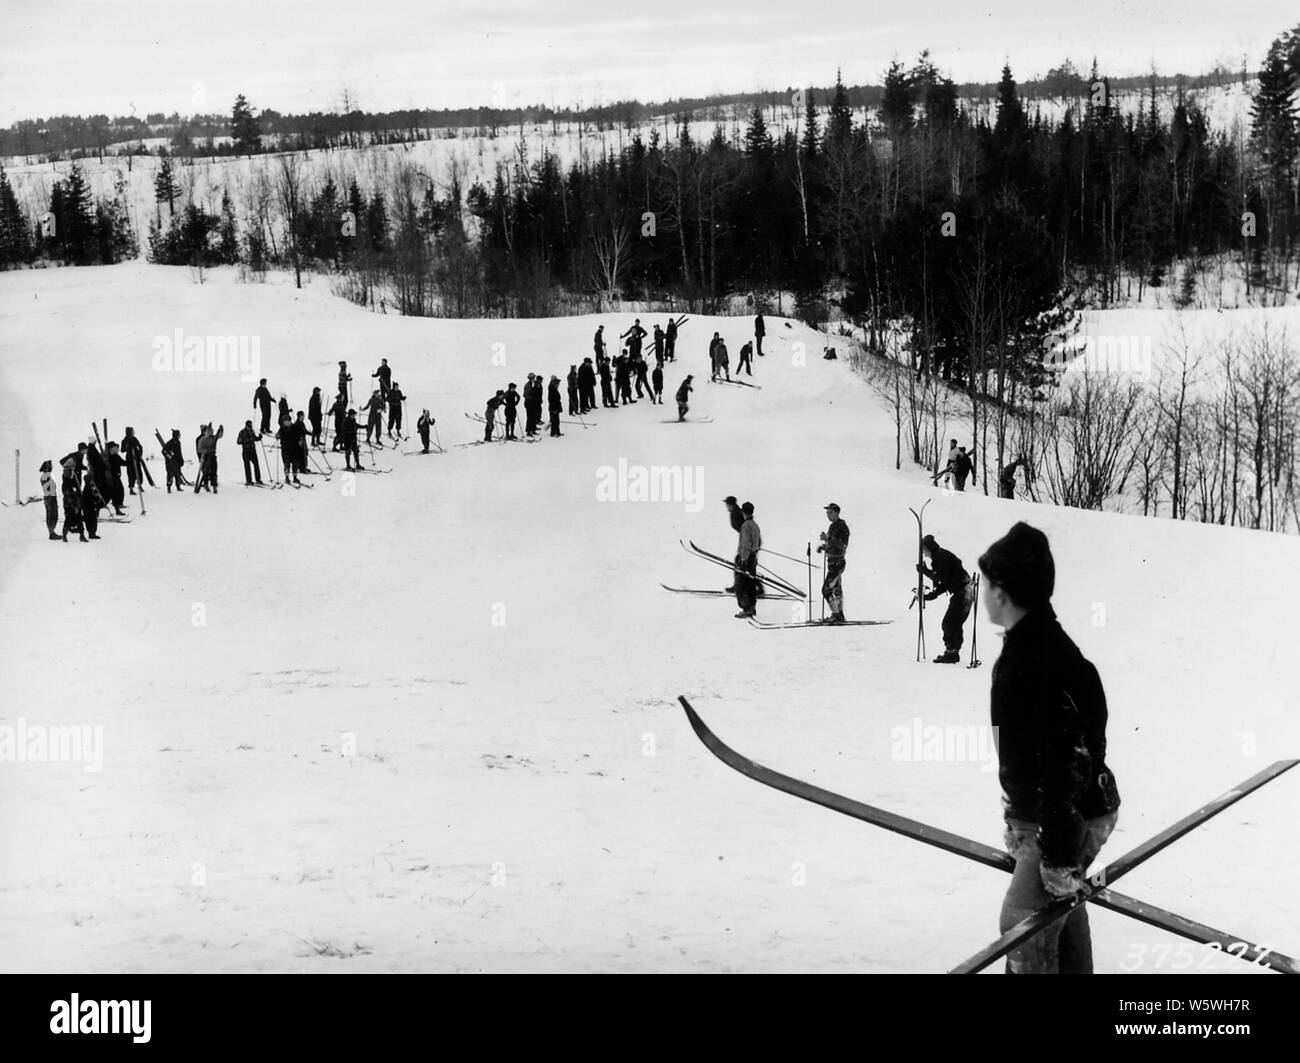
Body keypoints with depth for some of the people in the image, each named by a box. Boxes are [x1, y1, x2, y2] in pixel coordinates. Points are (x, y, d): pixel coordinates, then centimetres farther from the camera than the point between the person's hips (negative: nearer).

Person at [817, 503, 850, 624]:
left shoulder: (842, 527, -17)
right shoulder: (833, 526, 12)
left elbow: (842, 545, -26)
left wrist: (827, 538, -27)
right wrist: (822, 546, 8)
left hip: (837, 563, -10)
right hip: (832, 562, 10)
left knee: (826, 590, -12)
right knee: (837, 590, 17)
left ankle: (836, 615, -8)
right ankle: (840, 616, 27)